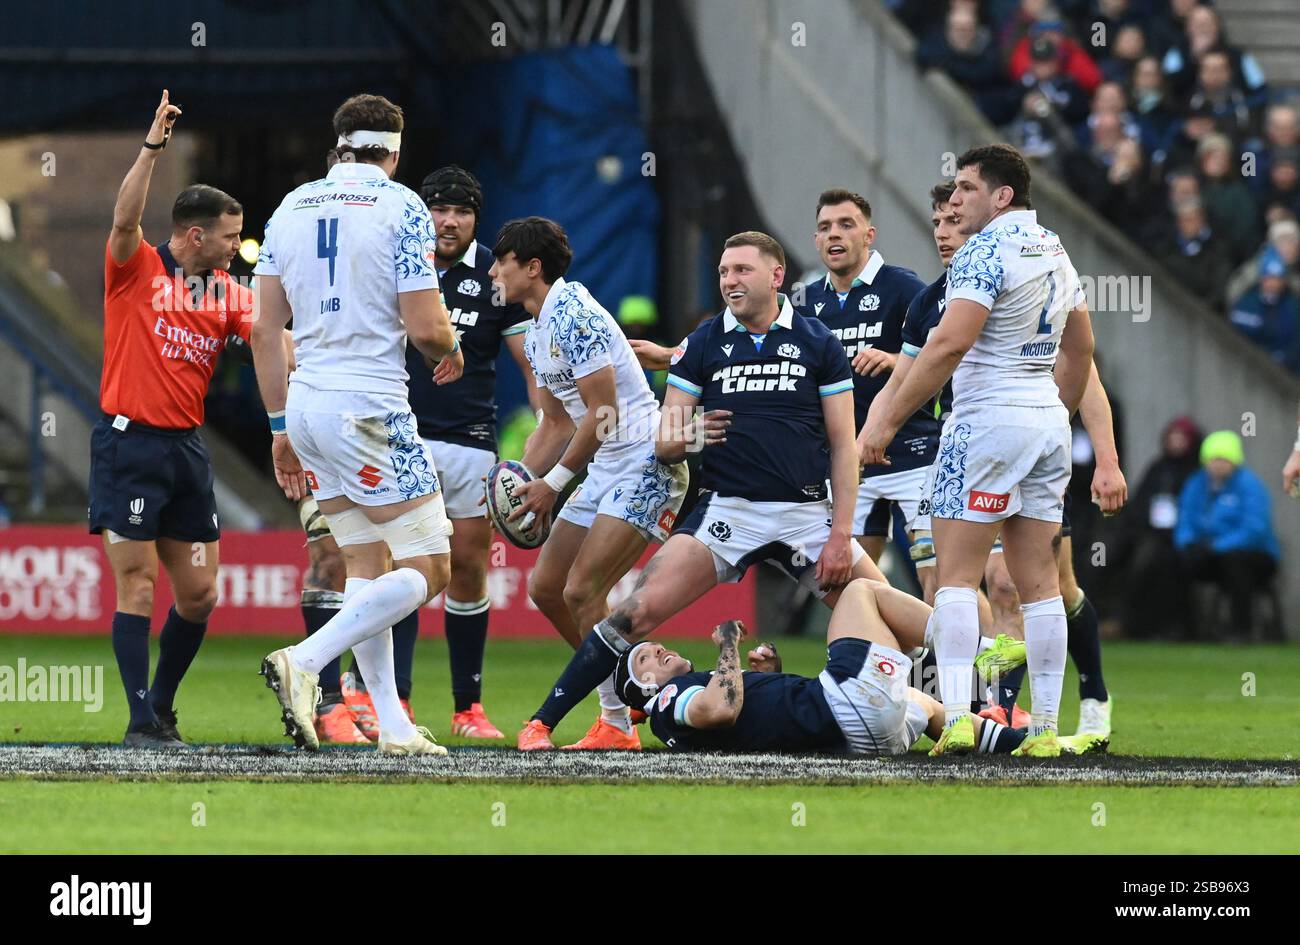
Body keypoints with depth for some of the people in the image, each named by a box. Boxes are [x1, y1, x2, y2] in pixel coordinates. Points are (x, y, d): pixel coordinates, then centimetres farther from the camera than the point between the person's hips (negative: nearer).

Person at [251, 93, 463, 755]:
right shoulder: (401, 208, -7)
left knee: (366, 564, 14)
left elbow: (265, 331, 10)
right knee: (427, 571, -2)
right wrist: (452, 352, 11)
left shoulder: (291, 209, 11)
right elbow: (424, 327, -13)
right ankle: (304, 661, -18)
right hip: (371, 407, -7)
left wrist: (281, 428, 16)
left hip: (306, 404, 7)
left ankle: (392, 724, 9)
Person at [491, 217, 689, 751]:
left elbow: (603, 413, -21)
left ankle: (618, 726, -8)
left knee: (582, 591, -17)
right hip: (604, 470, 10)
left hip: (645, 464, -10)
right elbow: (557, 423, 22)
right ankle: (623, 694, 19)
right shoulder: (537, 333, 14)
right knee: (546, 588, 9)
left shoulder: (572, 315, -18)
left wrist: (553, 484, -15)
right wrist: (522, 482, 8)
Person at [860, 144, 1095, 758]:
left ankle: (956, 717, -17)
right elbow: (1080, 347, 22)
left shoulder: (986, 252, -13)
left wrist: (888, 419, -20)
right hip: (1048, 423, 8)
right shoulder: (1055, 251, 14)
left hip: (988, 420, -8)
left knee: (957, 573, -6)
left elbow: (950, 343, -22)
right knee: (1037, 581, 7)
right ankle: (1045, 727, 5)